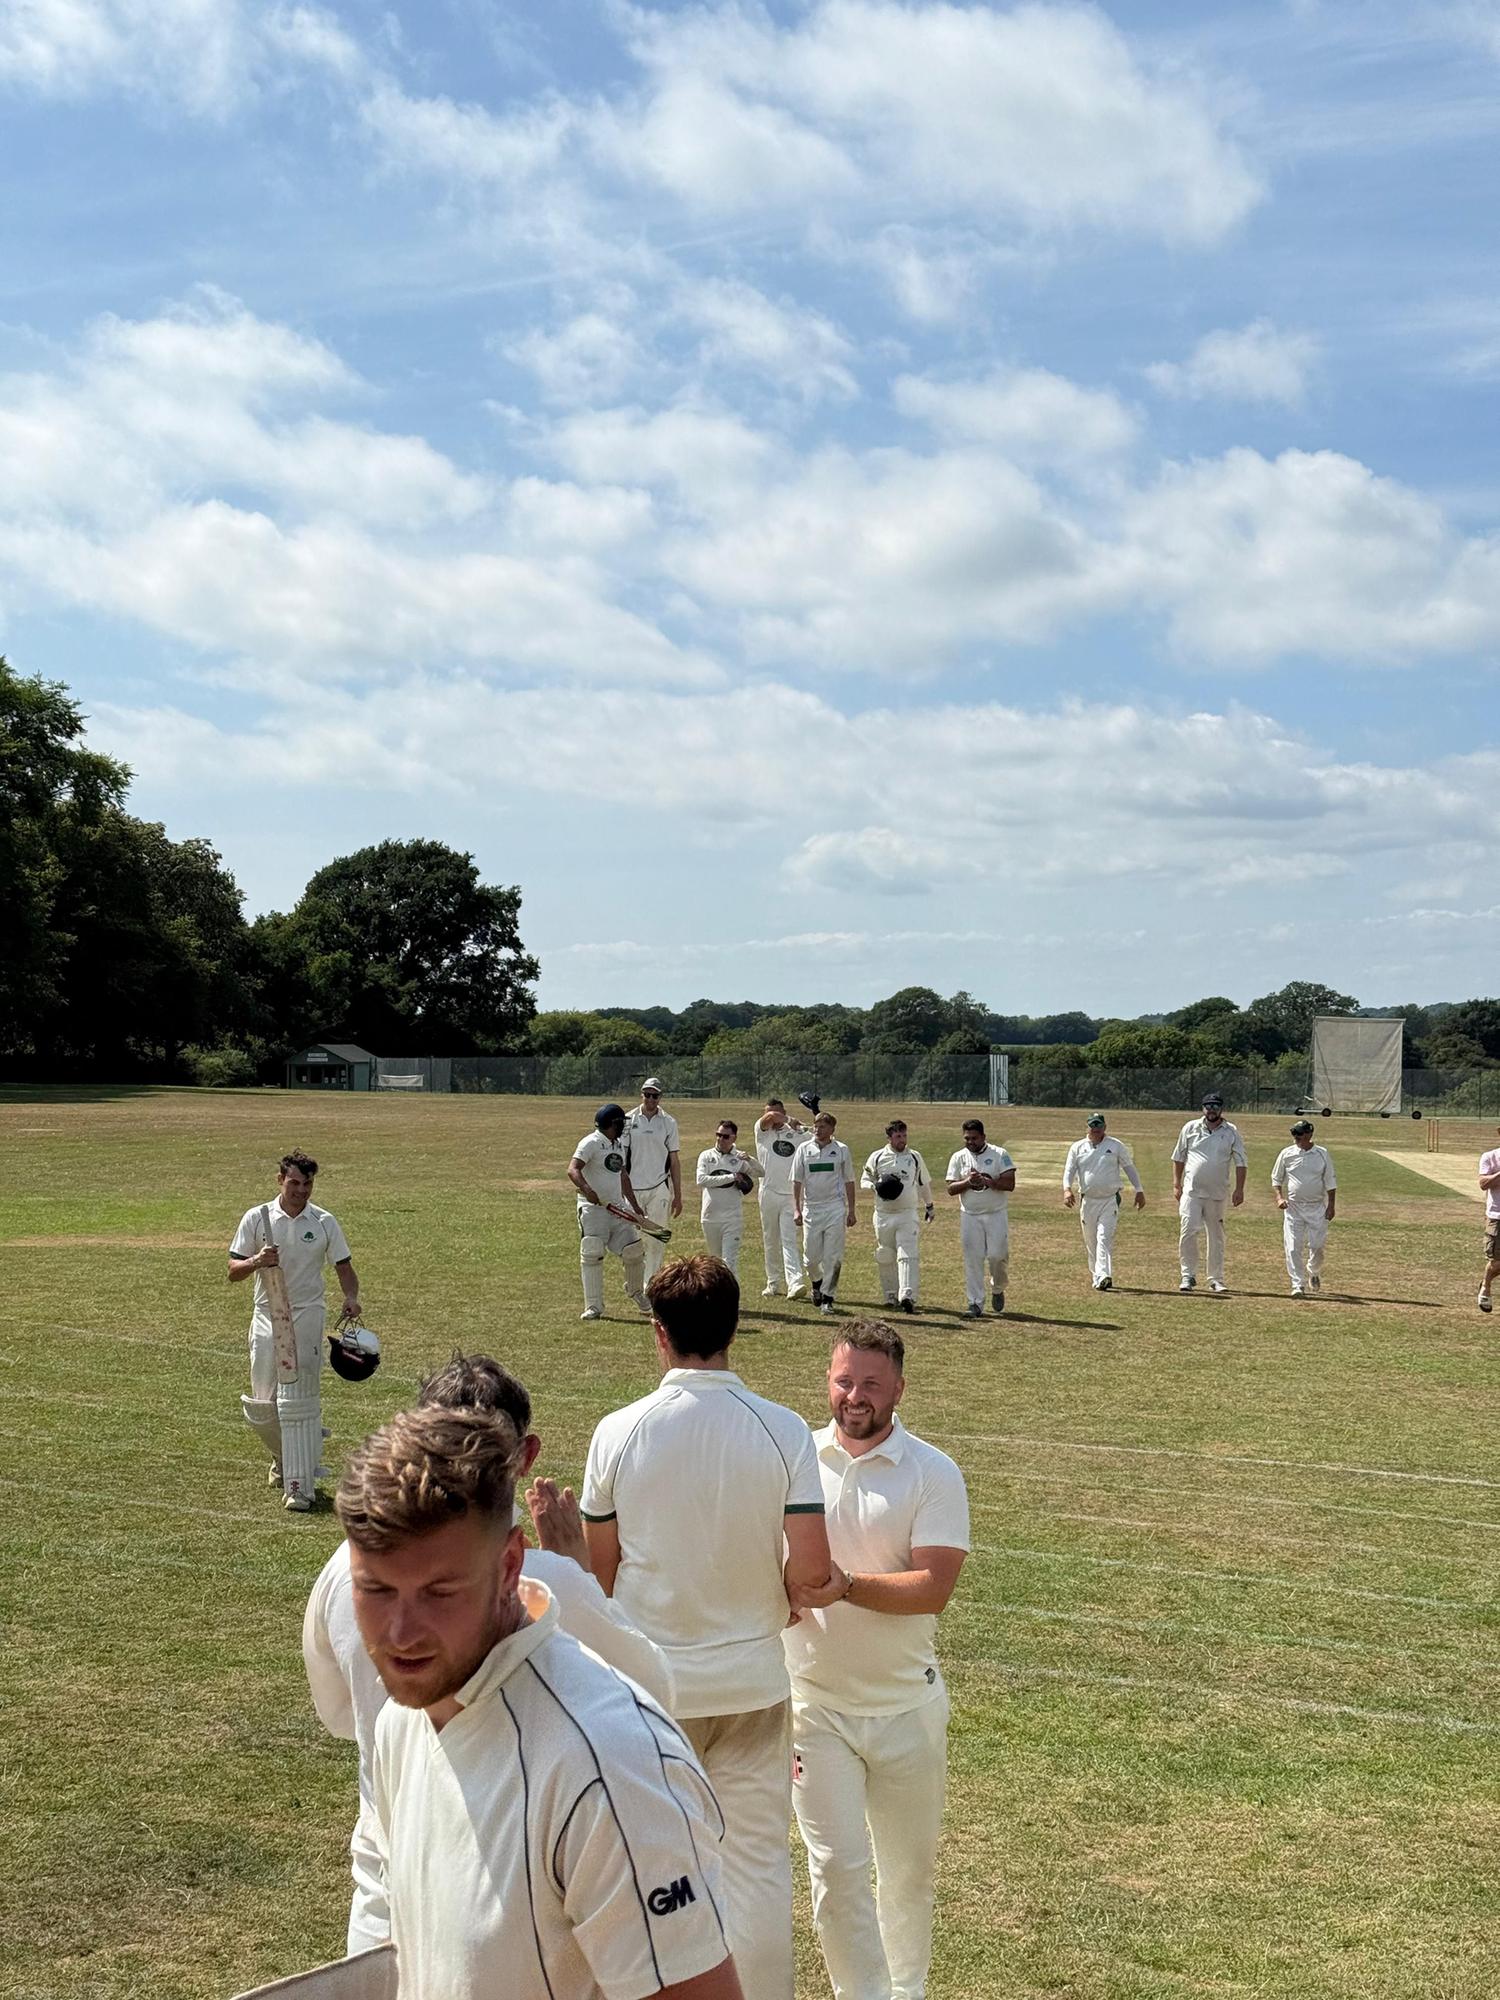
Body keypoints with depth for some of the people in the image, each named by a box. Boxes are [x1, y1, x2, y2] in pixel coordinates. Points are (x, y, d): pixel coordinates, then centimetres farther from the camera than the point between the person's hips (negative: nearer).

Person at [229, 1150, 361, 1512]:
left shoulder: (324, 1222, 1)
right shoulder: (256, 1218, 2)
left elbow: (344, 1267, 6)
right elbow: (233, 1272, 2)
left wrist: (351, 1298, -14)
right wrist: (256, 1262, -20)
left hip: (306, 1316, -2)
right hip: (266, 1318, 2)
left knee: (297, 1400, -12)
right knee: (260, 1407, 7)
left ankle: (300, 1486, -10)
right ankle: (284, 1458, 36)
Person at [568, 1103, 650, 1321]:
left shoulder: (618, 1145, 16)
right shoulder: (591, 1143, -11)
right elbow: (573, 1170, -22)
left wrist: (634, 1204, 24)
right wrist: (587, 1190, -40)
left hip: (617, 1207, 7)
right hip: (593, 1207, -7)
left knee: (633, 1251, 3)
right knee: (592, 1255, -9)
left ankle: (636, 1290, 30)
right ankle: (594, 1307, -3)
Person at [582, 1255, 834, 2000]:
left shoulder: (619, 1432, -12)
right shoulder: (782, 1431, -12)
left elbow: (598, 1570, -4)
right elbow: (810, 1570, -14)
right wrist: (770, 1589, 8)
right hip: (751, 1678, 0)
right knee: (758, 1861, 12)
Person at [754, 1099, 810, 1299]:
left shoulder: (798, 1133, 7)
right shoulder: (762, 1130, 3)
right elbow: (770, 1117, -16)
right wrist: (792, 1121, -8)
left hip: (791, 1195, -1)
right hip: (768, 1193, 1)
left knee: (789, 1240, -12)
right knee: (770, 1241, 8)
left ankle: (795, 1283, -21)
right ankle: (773, 1284, 18)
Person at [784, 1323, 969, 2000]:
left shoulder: (934, 1474, -8)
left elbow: (933, 1587, -17)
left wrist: (845, 1586, -30)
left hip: (906, 1706, 0)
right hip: (814, 1703, 0)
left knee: (909, 1869, 16)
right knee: (835, 1868, -2)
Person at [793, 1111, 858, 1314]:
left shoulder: (841, 1150, 2)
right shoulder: (804, 1149, 4)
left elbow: (849, 1181, 7)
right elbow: (797, 1181, 6)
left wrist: (851, 1210, 3)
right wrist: (796, 1209, -2)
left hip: (835, 1208, -1)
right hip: (811, 1208, 1)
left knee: (833, 1257, -5)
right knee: (811, 1256, 4)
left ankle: (828, 1297, 3)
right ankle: (817, 1281, 34)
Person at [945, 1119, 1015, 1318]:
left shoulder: (999, 1154, -2)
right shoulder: (958, 1157, 6)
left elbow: (1010, 1184, -10)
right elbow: (951, 1189, 2)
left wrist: (986, 1181, -19)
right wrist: (968, 1181, -16)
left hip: (996, 1214, -2)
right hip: (970, 1216, 2)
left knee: (997, 1255, -7)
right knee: (973, 1260, -1)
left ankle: (997, 1289, 21)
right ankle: (975, 1303, 4)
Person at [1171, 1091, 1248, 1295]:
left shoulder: (1231, 1133, 4)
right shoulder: (1190, 1128, 5)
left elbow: (1241, 1162, 4)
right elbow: (1178, 1157, 11)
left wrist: (1239, 1189, -5)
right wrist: (1176, 1184, 5)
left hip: (1217, 1193, 1)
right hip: (1192, 1191, -1)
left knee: (1216, 1237, 6)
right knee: (1188, 1232, -12)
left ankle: (1216, 1279, 14)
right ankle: (1188, 1275, -3)